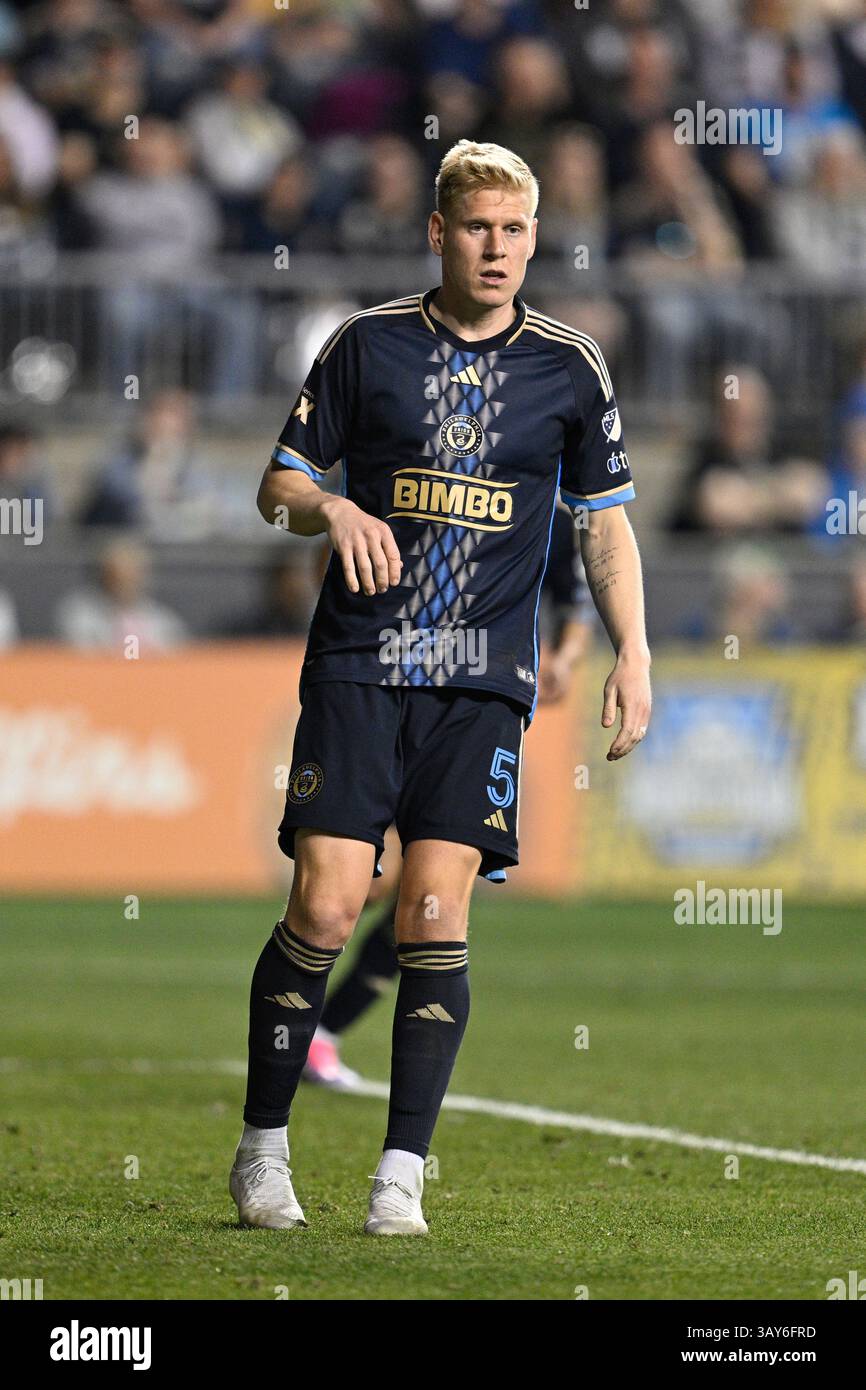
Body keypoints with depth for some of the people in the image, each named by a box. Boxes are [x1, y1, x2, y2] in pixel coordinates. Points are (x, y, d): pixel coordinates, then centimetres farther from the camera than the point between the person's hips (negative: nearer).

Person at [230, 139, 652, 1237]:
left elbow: (605, 523, 14)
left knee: (435, 913, -8)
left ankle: (402, 1175, -3)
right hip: (359, 663, -1)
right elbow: (278, 485, 8)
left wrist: (633, 653, 2)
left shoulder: (568, 366, 7)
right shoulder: (367, 344, 3)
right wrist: (329, 508, -15)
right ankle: (263, 1150, 6)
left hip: (483, 681, 1)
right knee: (323, 908, -9)